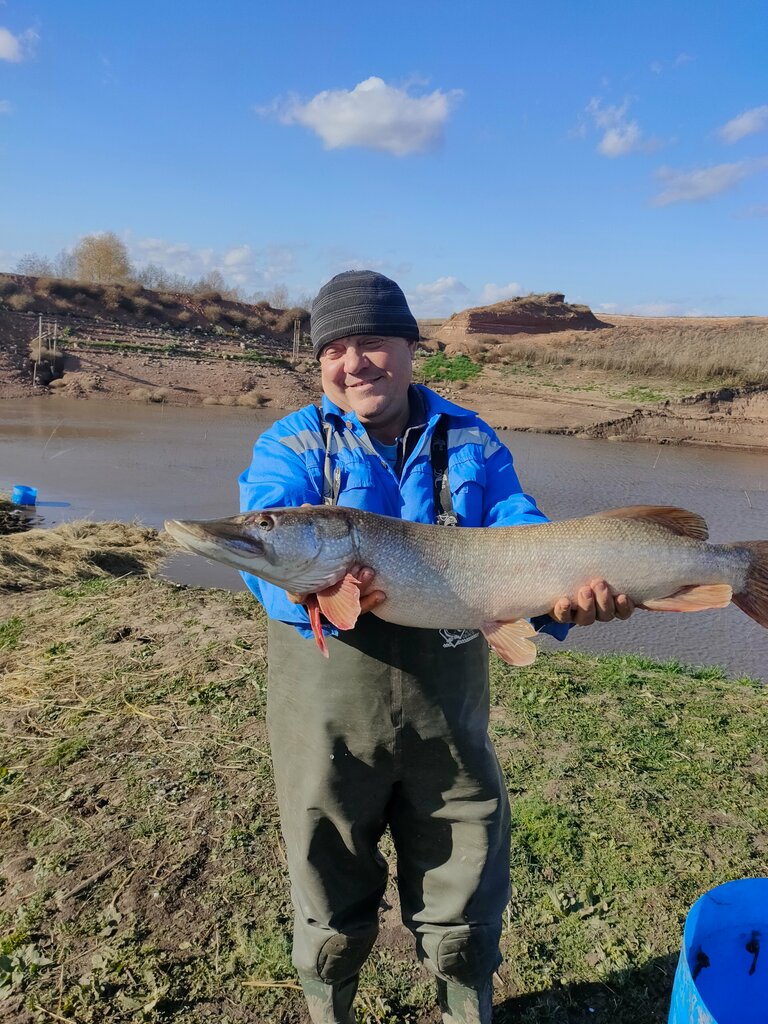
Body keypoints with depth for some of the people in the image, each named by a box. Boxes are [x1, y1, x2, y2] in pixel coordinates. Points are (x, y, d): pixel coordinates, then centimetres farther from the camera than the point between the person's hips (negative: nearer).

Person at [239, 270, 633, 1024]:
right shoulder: (292, 446, -4)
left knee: (466, 906, 19)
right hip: (328, 722, -1)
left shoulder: (471, 443, 2)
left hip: (449, 721, 2)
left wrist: (565, 592, -31)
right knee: (332, 908, 19)